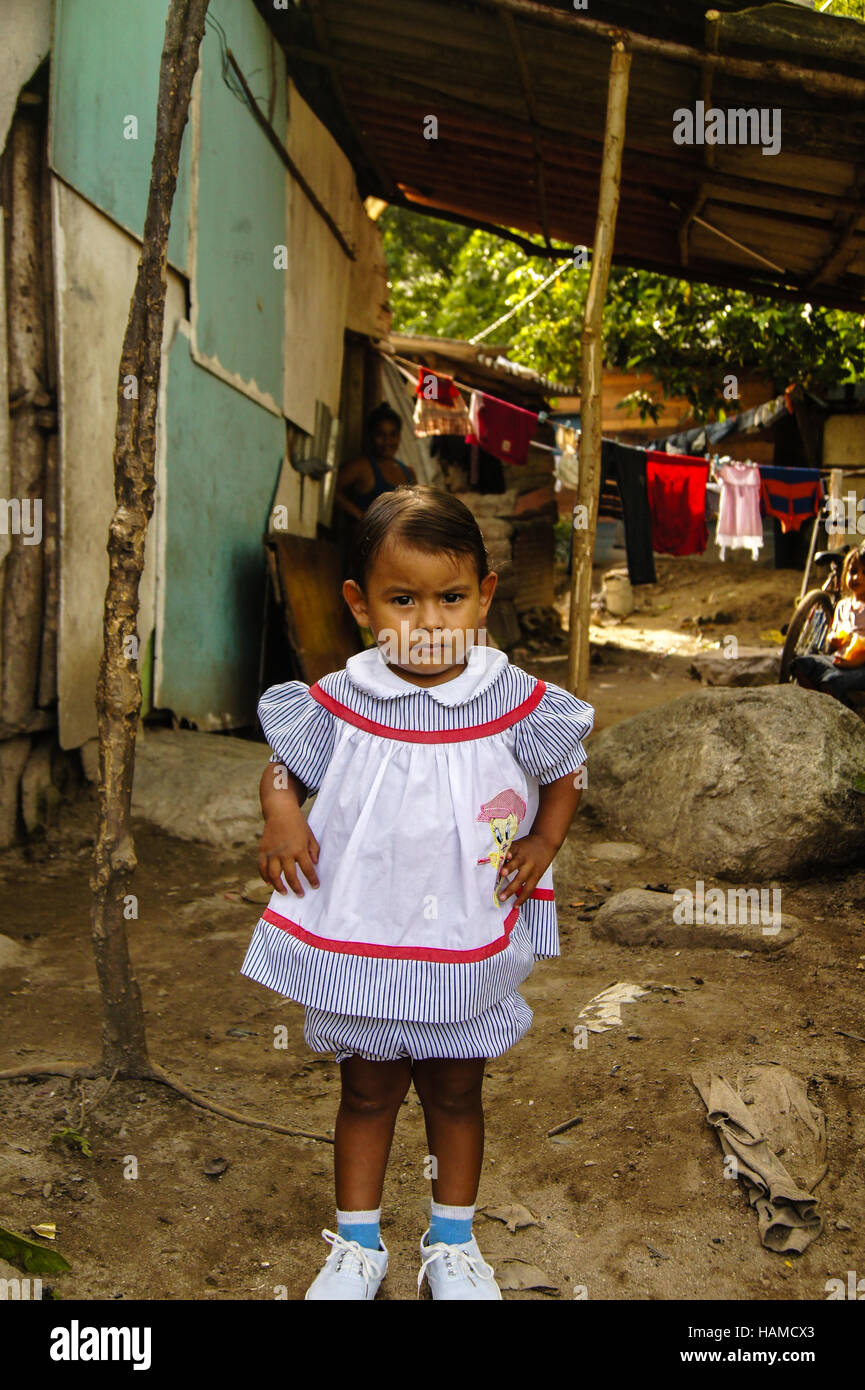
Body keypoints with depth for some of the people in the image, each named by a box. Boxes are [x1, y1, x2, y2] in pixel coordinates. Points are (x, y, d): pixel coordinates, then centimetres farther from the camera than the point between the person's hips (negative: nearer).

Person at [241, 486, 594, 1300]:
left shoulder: (515, 703, -11)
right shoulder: (339, 703, -11)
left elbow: (565, 773, 5)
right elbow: (283, 766, 3)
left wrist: (542, 843, -10)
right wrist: (280, 816, -17)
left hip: (469, 945, 0)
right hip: (360, 941, 0)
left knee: (455, 1089, 18)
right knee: (368, 1089, 17)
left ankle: (453, 1241, 40)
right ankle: (358, 1245, 38)